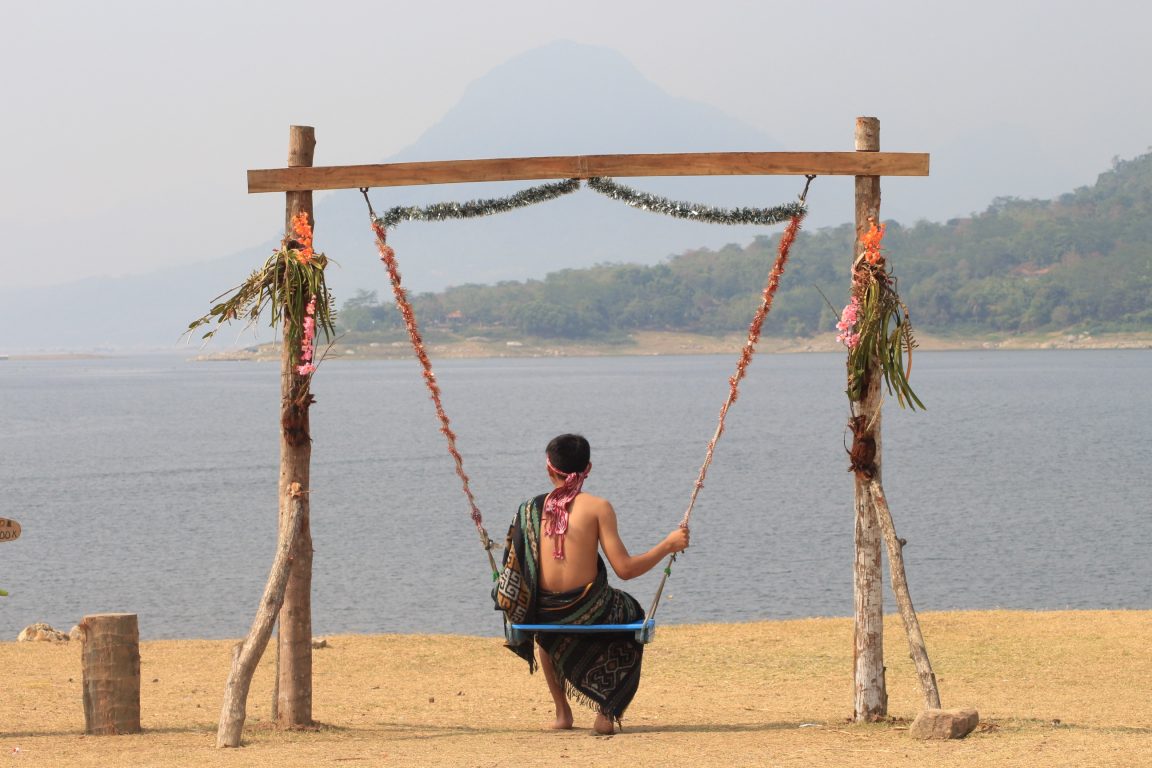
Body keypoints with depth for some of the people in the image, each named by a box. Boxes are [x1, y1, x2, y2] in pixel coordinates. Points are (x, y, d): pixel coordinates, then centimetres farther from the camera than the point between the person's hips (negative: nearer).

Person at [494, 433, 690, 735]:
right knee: (631, 617, 32)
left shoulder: (531, 510, 1)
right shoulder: (597, 507, -9)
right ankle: (606, 714, 25)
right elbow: (625, 569, -12)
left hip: (544, 614, 3)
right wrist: (668, 545, 1)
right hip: (587, 612, -3)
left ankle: (562, 712, 41)